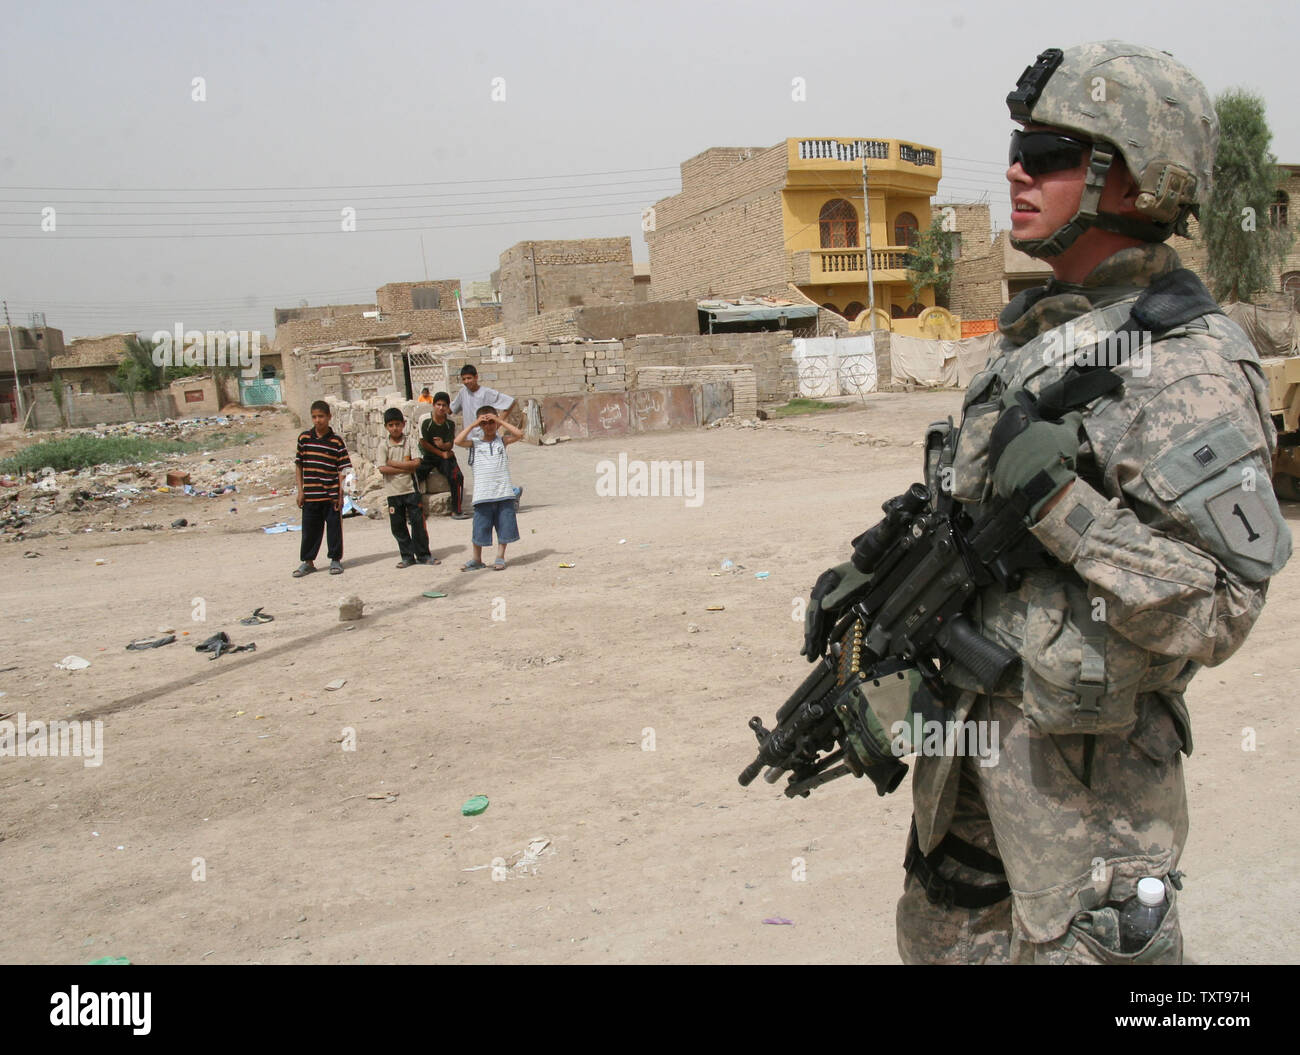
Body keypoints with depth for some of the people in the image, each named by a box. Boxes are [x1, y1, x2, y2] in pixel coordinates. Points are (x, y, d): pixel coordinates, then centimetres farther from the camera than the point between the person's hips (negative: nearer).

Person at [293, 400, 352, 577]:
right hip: (310, 494, 2)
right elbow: (298, 464, 8)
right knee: (310, 529, 9)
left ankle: (335, 560, 20)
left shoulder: (336, 440, -3)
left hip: (331, 494, -2)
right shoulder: (304, 438, 3)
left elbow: (342, 468, -2)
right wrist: (300, 490, 4)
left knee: (334, 527, 6)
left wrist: (340, 493, -6)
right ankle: (308, 561, 21)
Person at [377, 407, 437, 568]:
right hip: (393, 491, 1)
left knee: (418, 523, 3)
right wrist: (406, 468, -13)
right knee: (398, 526, 6)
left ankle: (423, 555, 13)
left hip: (411, 489, 0)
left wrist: (393, 463, -13)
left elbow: (416, 463, -12)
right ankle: (407, 556, 17)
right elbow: (382, 469, -13)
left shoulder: (410, 441, 0)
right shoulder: (383, 445, -2)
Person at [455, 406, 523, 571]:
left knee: (504, 526, 5)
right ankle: (477, 560, 18)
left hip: (504, 494, 1)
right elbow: (458, 441, -11)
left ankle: (500, 558, 18)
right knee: (480, 528, 3)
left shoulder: (502, 441, 7)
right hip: (482, 495, -1)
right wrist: (473, 424, -8)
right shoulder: (475, 444, 6)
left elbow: (519, 435, -8)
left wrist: (500, 421, -8)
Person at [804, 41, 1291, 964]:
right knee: (943, 937, 22)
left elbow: (1217, 616, -23)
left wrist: (1062, 502, -30)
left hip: (1086, 753, -8)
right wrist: (883, 570, 7)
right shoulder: (1034, 333, 8)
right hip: (971, 717, 8)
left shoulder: (1188, 368, -18)